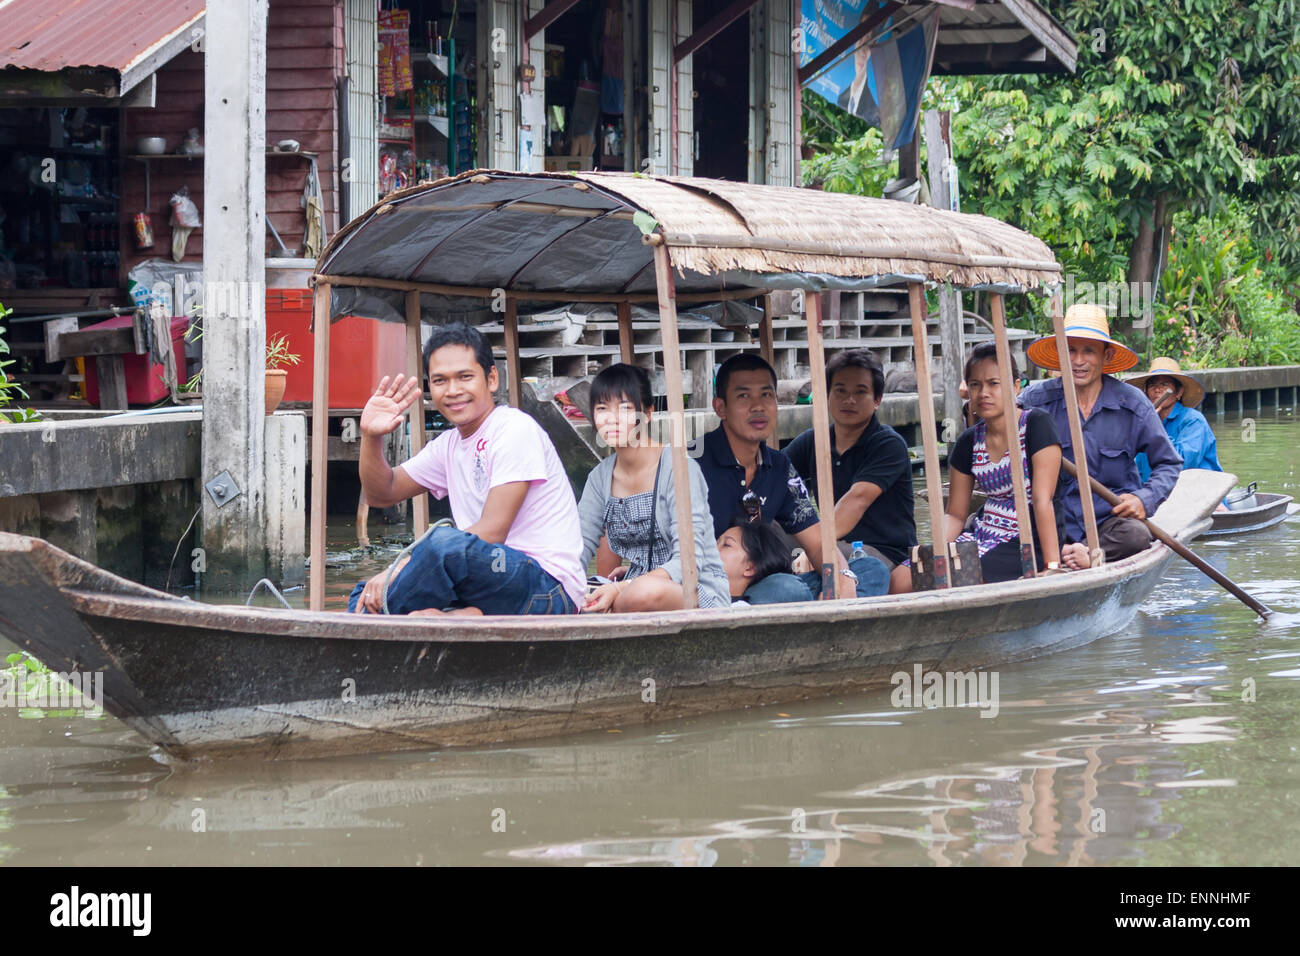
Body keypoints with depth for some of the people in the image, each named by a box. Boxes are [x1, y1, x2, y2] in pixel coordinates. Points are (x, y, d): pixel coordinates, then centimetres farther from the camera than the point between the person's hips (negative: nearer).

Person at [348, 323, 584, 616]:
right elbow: (382, 494, 21)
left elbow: (491, 532, -17)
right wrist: (371, 437, 0)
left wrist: (398, 572, -18)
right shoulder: (449, 446, 17)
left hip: (548, 588, -9)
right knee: (365, 595, 2)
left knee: (444, 543, -34)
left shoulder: (515, 429, -9)